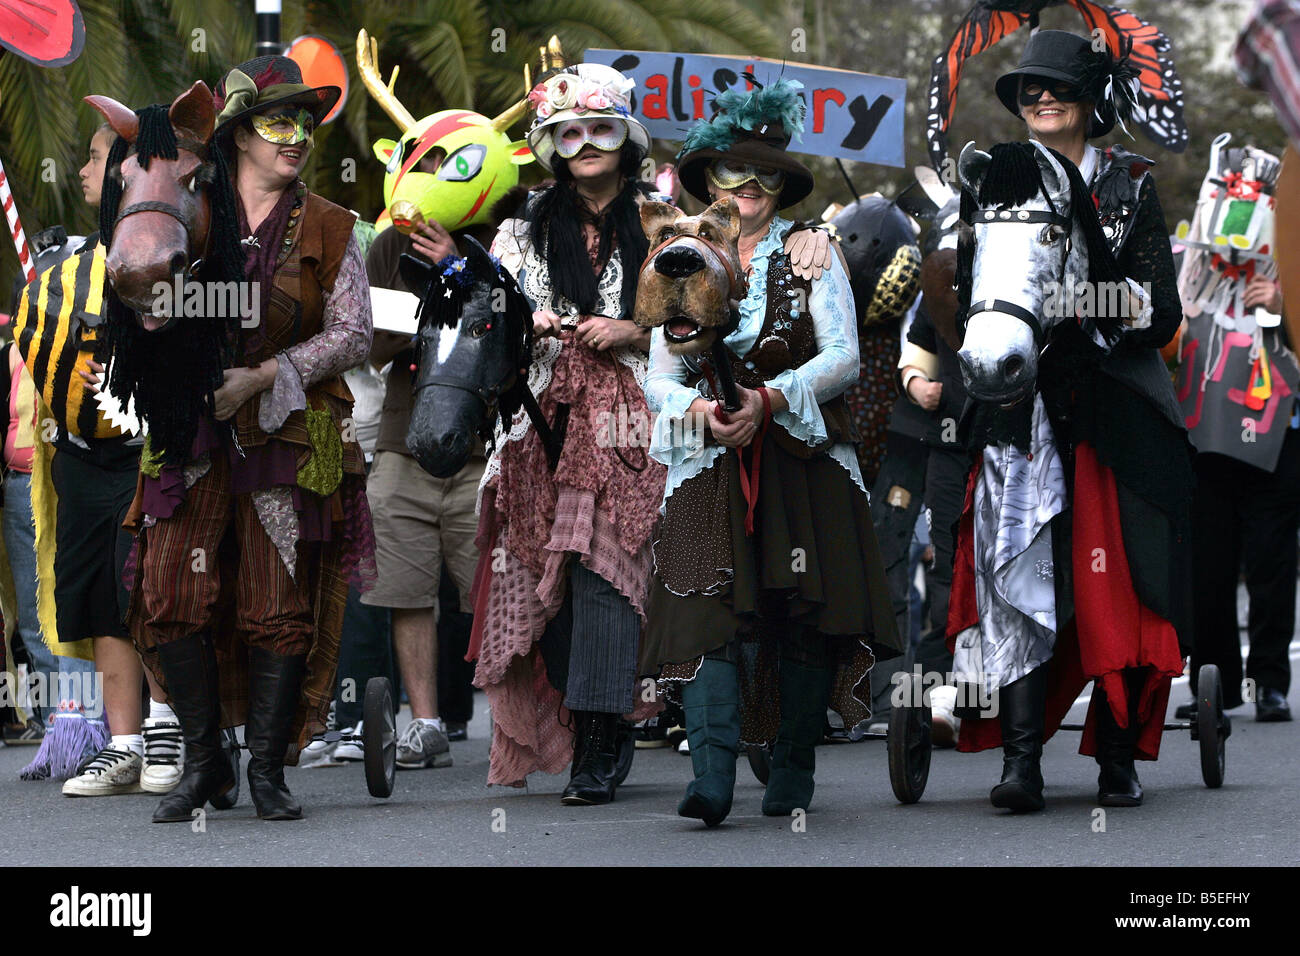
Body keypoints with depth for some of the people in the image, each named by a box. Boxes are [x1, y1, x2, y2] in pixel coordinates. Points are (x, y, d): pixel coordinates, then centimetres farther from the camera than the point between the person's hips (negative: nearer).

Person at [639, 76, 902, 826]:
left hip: (803, 462, 0)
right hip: (711, 468, 0)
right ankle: (712, 779, -24)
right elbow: (660, 376, 9)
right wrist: (698, 408, -14)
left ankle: (793, 777, 10)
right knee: (710, 613, -14)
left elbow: (843, 357, -2)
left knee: (803, 619, -1)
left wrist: (767, 398, -17)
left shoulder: (812, 258, 9)